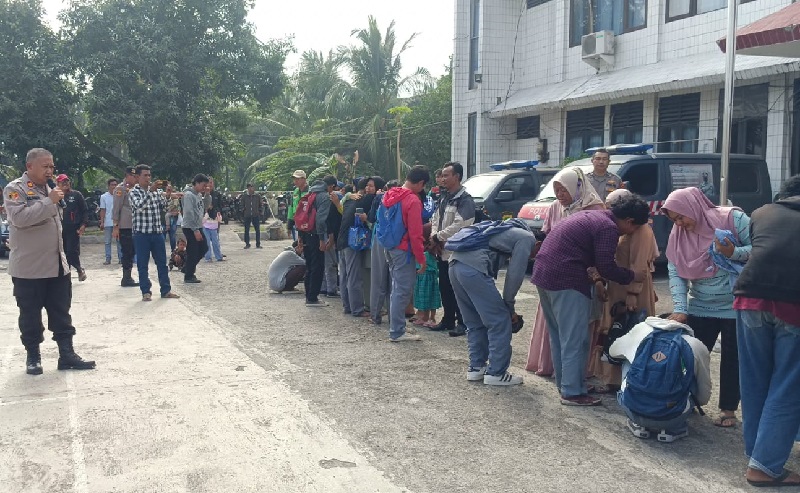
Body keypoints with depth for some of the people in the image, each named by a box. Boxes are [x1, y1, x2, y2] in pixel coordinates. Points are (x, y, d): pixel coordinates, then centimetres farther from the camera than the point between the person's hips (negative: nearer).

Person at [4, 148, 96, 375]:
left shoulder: (48, 189, 15)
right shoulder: (15, 189, -9)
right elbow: (19, 218, -25)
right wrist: (49, 201, -24)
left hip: (57, 265, 7)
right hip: (29, 268, -7)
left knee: (61, 312, 7)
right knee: (30, 314, 5)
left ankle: (66, 354, 11)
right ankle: (33, 356, 17)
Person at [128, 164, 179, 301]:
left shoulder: (154, 190, 12)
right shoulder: (134, 192, -4)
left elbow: (162, 207, 15)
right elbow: (139, 206, -21)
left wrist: (167, 196, -2)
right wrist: (150, 191, -26)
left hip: (157, 232, 5)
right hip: (141, 233, -5)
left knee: (162, 262, 8)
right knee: (143, 264, 1)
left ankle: (166, 290, 14)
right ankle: (146, 291, 8)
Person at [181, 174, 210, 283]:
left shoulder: (199, 195, 11)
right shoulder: (188, 195, -16)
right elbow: (189, 214, -21)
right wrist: (195, 230, -22)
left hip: (198, 227, 9)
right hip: (190, 228, -9)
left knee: (204, 248, 12)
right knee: (193, 252, -4)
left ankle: (188, 268, 24)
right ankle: (188, 277, 6)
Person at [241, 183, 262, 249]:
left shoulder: (258, 196, 3)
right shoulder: (244, 196, 1)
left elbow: (260, 205, 13)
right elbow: (242, 205, 11)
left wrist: (259, 211, 4)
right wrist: (243, 211, 2)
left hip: (256, 215, 0)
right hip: (247, 216, 0)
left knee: (257, 230, 1)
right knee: (246, 230, 3)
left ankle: (258, 244, 10)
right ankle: (247, 244, 12)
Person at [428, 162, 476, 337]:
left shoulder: (465, 200, -14)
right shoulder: (444, 197, 13)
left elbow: (459, 225, -23)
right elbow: (436, 218, 16)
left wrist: (438, 237, -15)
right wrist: (434, 236, -4)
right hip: (443, 251, 8)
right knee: (444, 287, 14)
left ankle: (462, 322, 9)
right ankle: (448, 319, 25)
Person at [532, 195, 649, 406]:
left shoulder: (591, 216, 20)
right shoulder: (609, 228, -9)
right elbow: (606, 267, -12)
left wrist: (594, 279, 30)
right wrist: (632, 276, 4)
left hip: (543, 272, 10)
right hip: (566, 280, -10)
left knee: (559, 335, 18)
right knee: (575, 339, -2)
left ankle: (563, 383, 28)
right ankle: (572, 392, 3)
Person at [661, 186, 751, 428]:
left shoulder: (733, 219, -12)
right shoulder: (679, 235, -1)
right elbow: (675, 273, -7)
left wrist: (734, 252, -29)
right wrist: (679, 308, -17)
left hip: (736, 307, -3)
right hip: (700, 309, 3)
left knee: (732, 360, 5)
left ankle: (728, 409, 18)